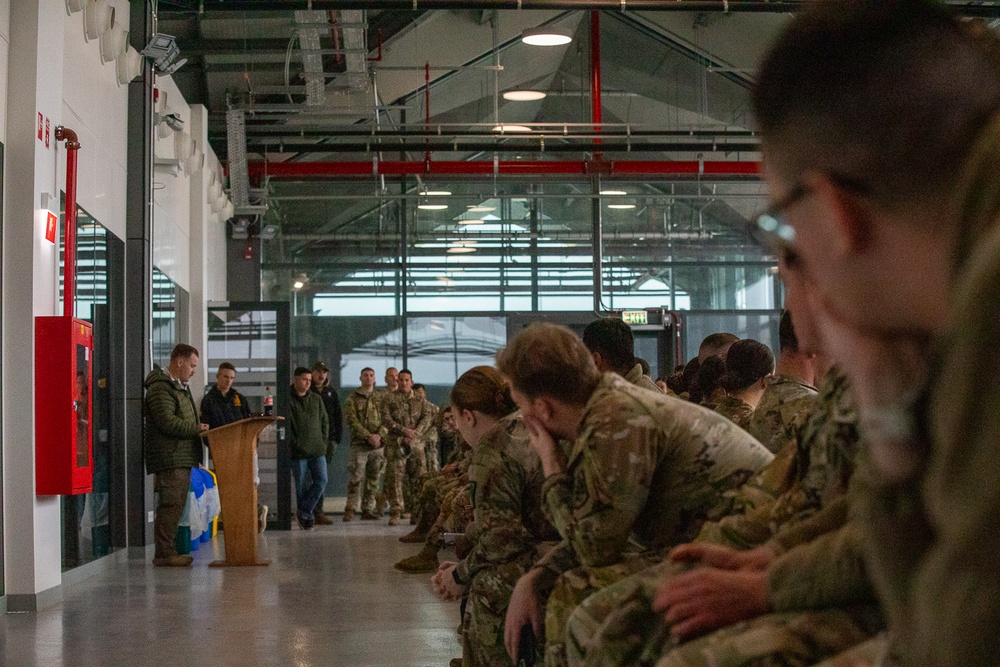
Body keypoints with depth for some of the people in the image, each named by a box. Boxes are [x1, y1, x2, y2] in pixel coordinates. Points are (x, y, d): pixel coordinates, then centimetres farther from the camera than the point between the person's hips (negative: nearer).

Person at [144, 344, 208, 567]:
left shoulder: (180, 387, 23)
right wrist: (197, 429, -13)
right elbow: (167, 421, -21)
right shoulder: (161, 388, -11)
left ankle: (169, 551, 15)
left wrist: (198, 429, 13)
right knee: (170, 504, -12)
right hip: (169, 458, -10)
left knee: (176, 505, 11)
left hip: (183, 458, 10)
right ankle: (164, 553, -10)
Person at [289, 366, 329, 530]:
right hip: (298, 452, -4)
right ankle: (306, 516, 13)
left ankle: (304, 512, 5)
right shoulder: (288, 400, -4)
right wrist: (293, 445, -11)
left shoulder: (316, 399, 12)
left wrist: (324, 441, 7)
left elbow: (325, 421, 17)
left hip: (317, 450, 4)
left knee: (321, 480, -5)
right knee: (302, 486, 2)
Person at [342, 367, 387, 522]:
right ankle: (350, 510, -6)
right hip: (359, 444, -3)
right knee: (356, 478, -9)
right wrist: (368, 436, -15)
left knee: (373, 479, 5)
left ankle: (368, 509, 11)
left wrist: (379, 435, -11)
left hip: (378, 444, 3)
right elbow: (352, 421, -6)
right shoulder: (352, 399, 4)